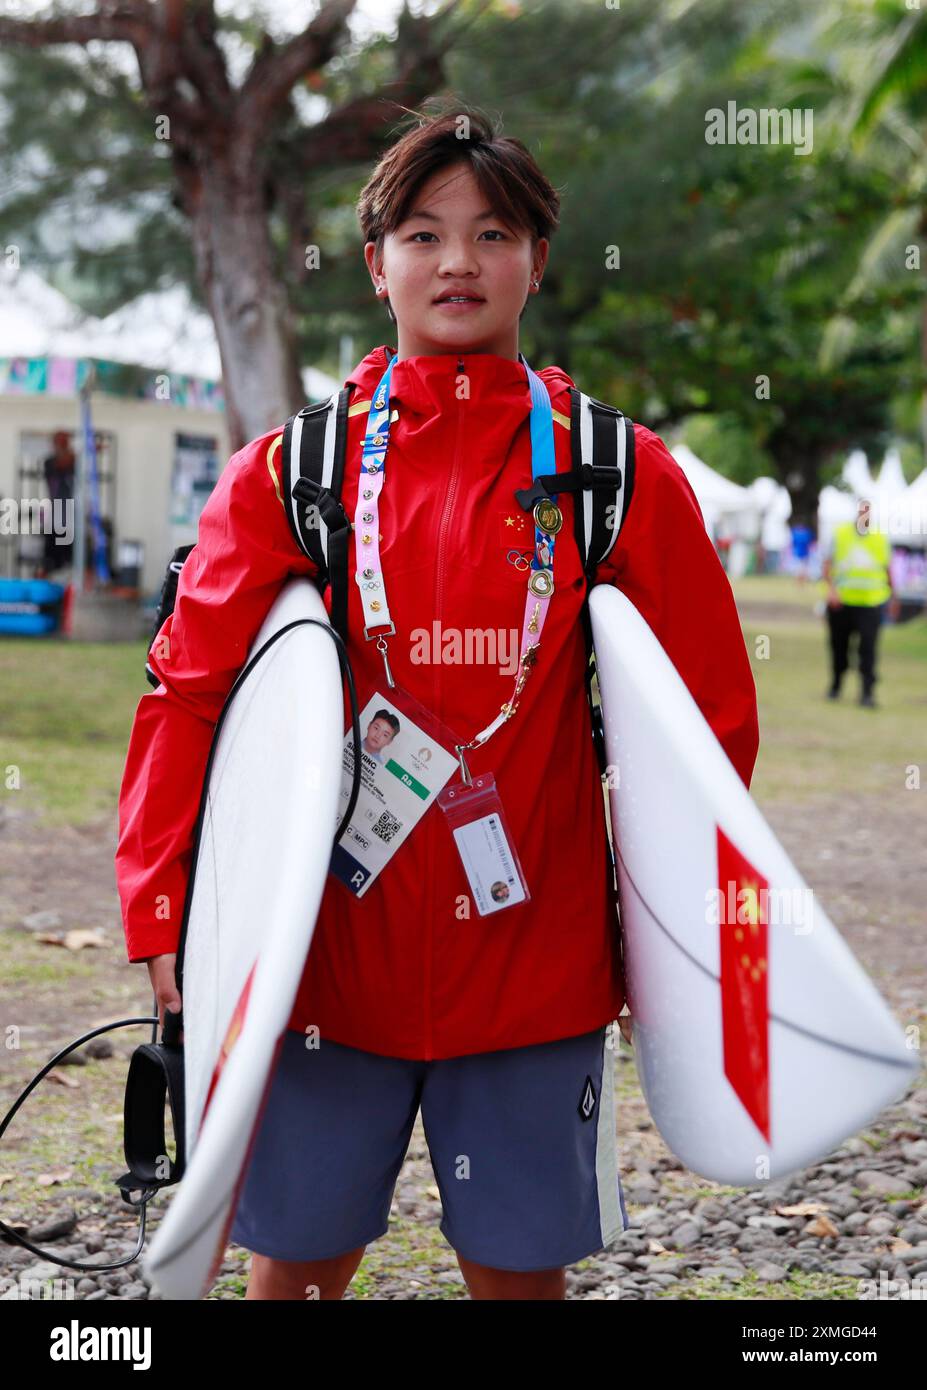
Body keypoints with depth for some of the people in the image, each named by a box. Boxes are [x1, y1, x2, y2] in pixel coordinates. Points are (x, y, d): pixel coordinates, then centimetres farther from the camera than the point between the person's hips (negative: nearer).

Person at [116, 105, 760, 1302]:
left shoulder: (622, 475, 1)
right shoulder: (289, 470, 2)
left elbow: (710, 721, 5)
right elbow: (189, 692, 0)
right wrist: (161, 909, -8)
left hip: (535, 959, 0)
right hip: (324, 948, 1)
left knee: (518, 1263, 8)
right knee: (297, 1258, 9)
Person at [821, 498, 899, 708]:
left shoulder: (881, 537, 6)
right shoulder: (840, 533, 2)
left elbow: (887, 568, 16)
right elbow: (827, 564, 0)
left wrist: (893, 596, 19)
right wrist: (831, 588, -14)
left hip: (871, 602, 0)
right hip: (841, 601, 0)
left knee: (868, 648, -10)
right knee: (839, 647, 11)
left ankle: (867, 692, -9)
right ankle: (835, 686, 28)